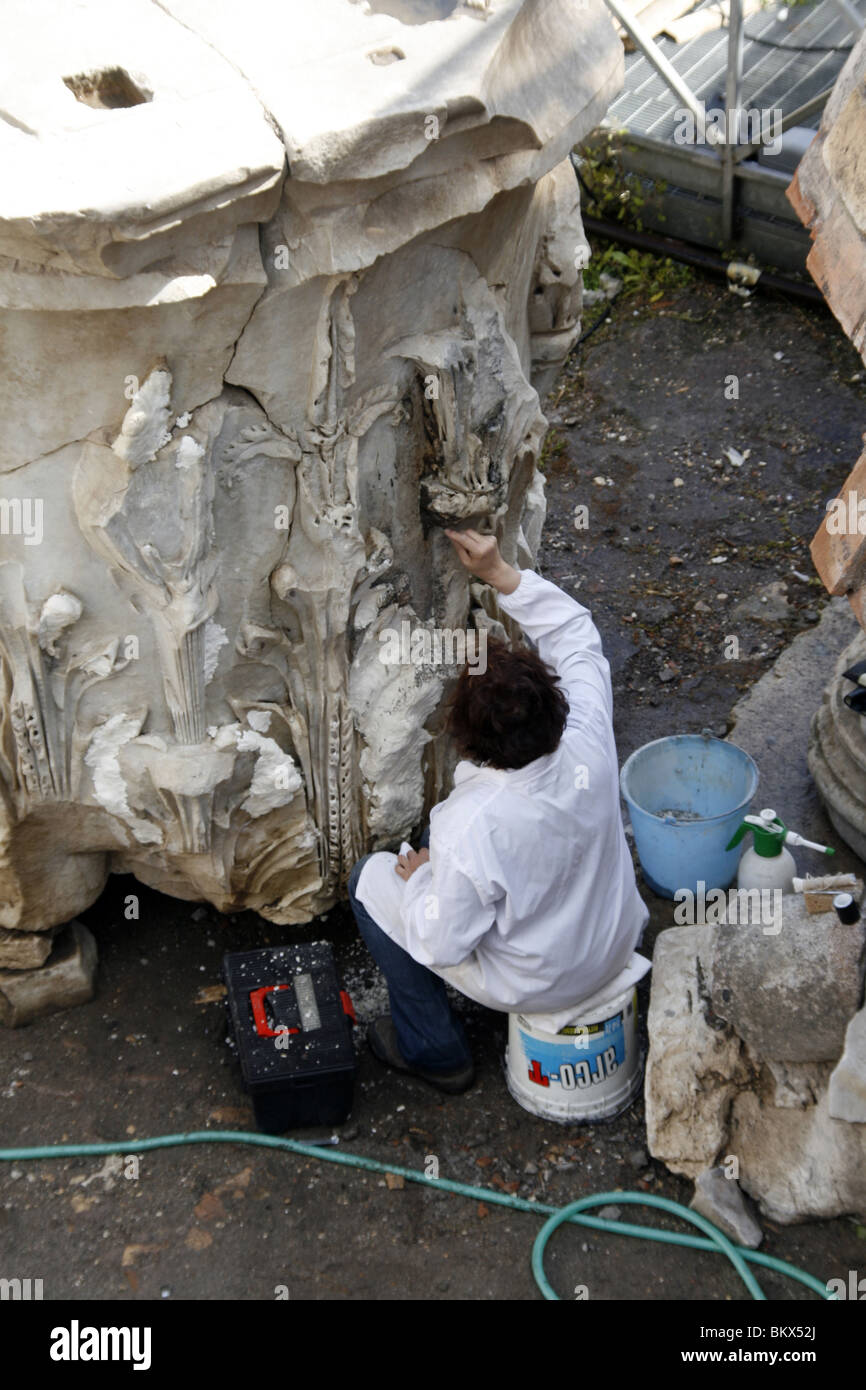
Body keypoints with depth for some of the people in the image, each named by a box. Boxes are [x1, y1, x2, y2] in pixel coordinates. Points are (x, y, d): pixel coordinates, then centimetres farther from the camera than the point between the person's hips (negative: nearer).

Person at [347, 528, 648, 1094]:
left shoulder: (468, 829, -39)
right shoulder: (589, 742, -26)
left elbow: (443, 946, -24)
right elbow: (575, 632, -7)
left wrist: (420, 876, -7)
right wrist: (501, 573, -9)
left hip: (538, 983, -6)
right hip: (615, 945, 6)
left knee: (371, 878, 9)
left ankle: (433, 1048, 24)